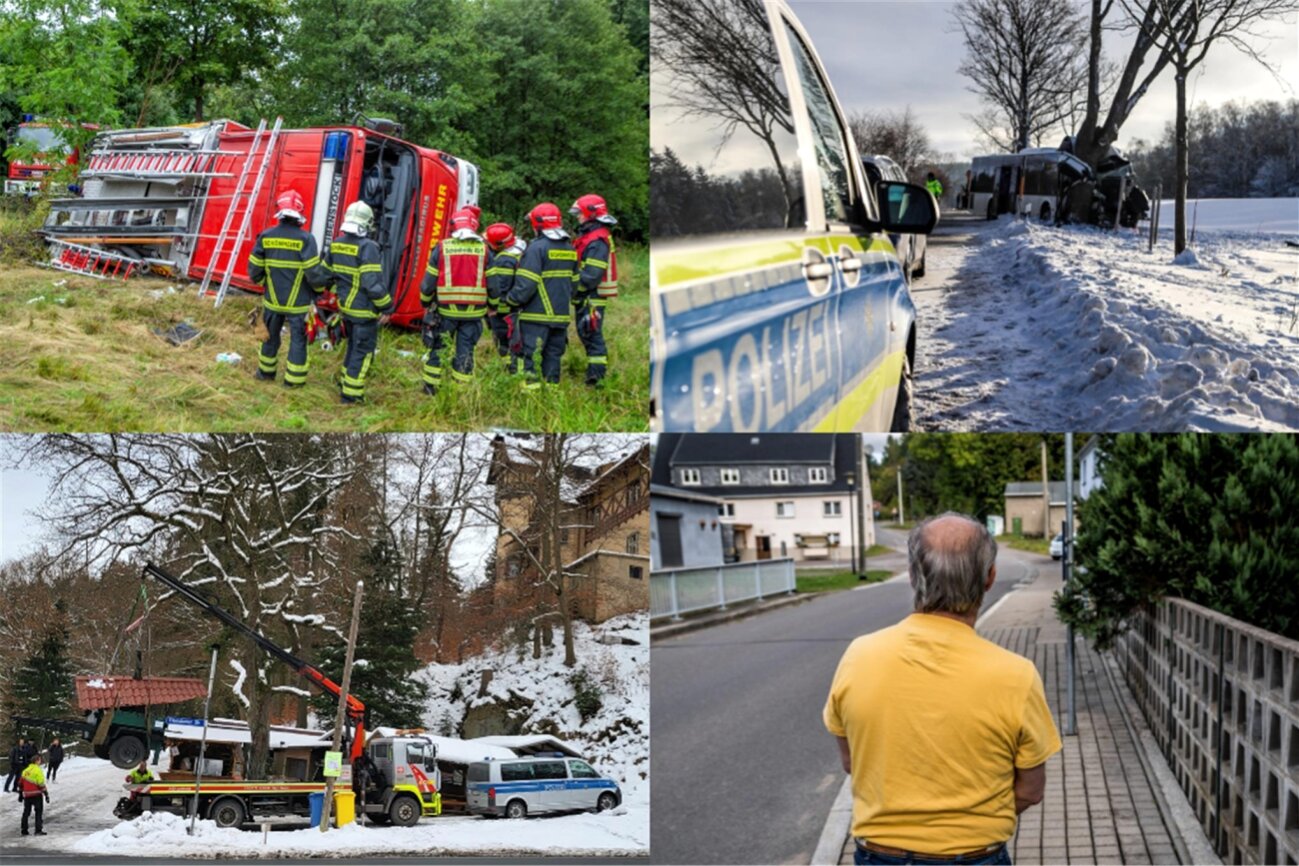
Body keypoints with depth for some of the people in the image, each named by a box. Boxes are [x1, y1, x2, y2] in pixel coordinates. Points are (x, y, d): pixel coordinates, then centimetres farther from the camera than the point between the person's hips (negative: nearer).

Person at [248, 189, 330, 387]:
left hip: (273, 299, 4)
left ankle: (266, 371, 35)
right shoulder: (305, 239, -17)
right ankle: (293, 379, 13)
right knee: (298, 339, 9)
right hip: (298, 302, -4)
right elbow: (314, 272, -19)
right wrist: (320, 287, 2)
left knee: (271, 335, 21)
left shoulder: (266, 236, -5)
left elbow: (254, 270, 0)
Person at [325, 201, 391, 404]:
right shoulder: (367, 247, -22)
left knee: (353, 345, 24)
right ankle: (351, 393, 7)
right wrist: (387, 306, -12)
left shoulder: (336, 244, 2)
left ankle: (345, 383, 34)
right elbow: (373, 284, -24)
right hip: (364, 310, -7)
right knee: (363, 350, 4)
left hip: (345, 306, 7)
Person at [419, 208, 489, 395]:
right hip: (474, 311, 1)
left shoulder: (442, 247, -3)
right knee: (465, 351, 8)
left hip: (446, 310, -1)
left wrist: (426, 301, 18)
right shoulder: (483, 249, 1)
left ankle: (430, 387, 19)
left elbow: (429, 281, 1)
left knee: (436, 346, 14)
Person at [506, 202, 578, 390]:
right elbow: (574, 282, 17)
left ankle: (531, 385, -7)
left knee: (530, 354, -3)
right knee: (553, 355, 13)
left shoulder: (537, 248, -12)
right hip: (561, 316, 7)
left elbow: (526, 285, -17)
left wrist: (511, 301, -3)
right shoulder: (570, 249, 11)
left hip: (537, 316, -7)